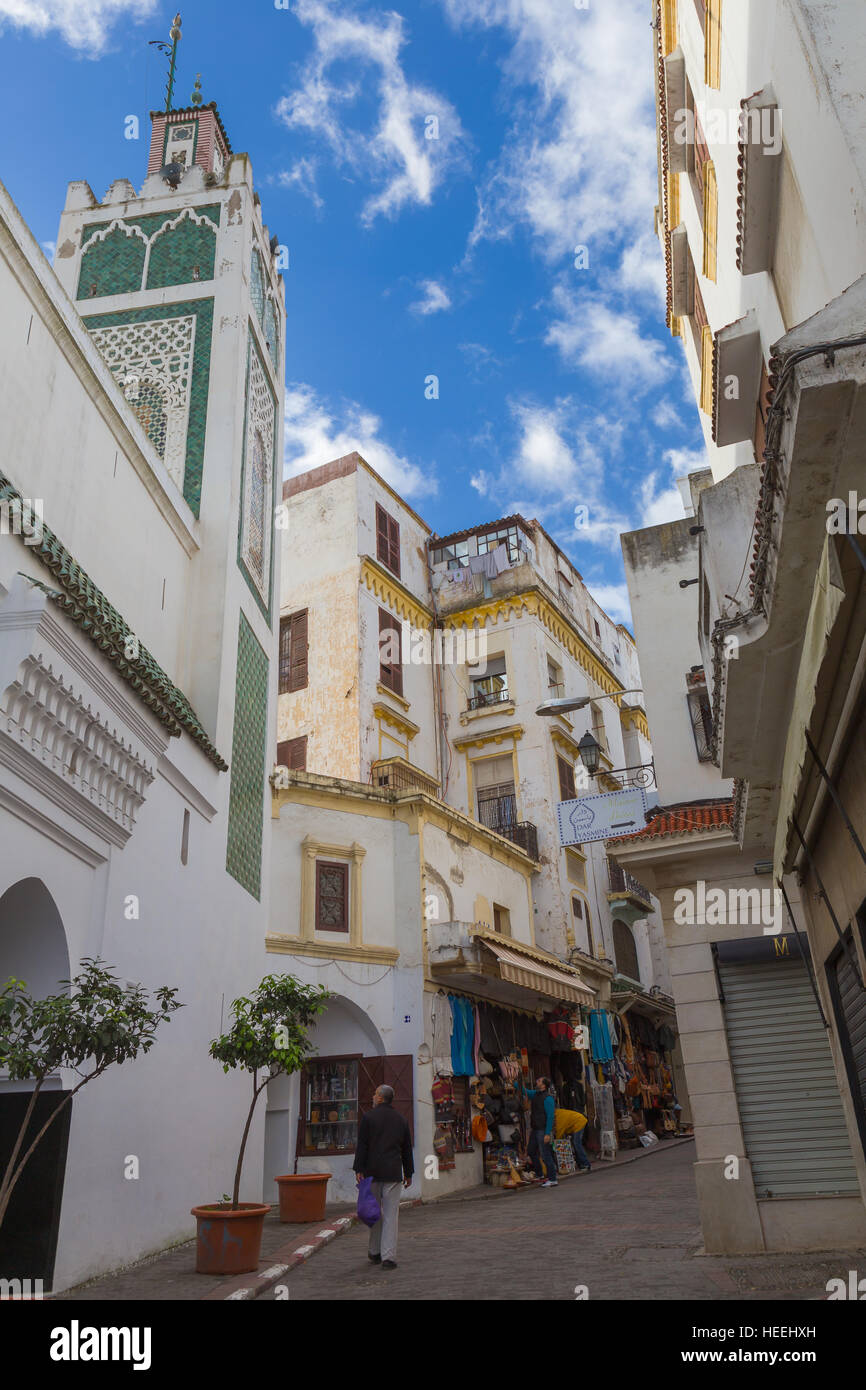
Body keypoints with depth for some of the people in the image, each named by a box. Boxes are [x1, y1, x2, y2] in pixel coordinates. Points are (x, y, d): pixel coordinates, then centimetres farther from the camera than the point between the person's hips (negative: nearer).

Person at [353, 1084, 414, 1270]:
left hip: (372, 1172, -2)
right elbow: (407, 1149, 14)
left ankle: (375, 1252, 22)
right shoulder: (400, 1120, 9)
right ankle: (388, 1256, -3)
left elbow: (361, 1145, -9)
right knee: (391, 1215, 2)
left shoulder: (368, 1117, -3)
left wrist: (358, 1170, -8)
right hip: (393, 1173, 2)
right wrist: (408, 1173, 20)